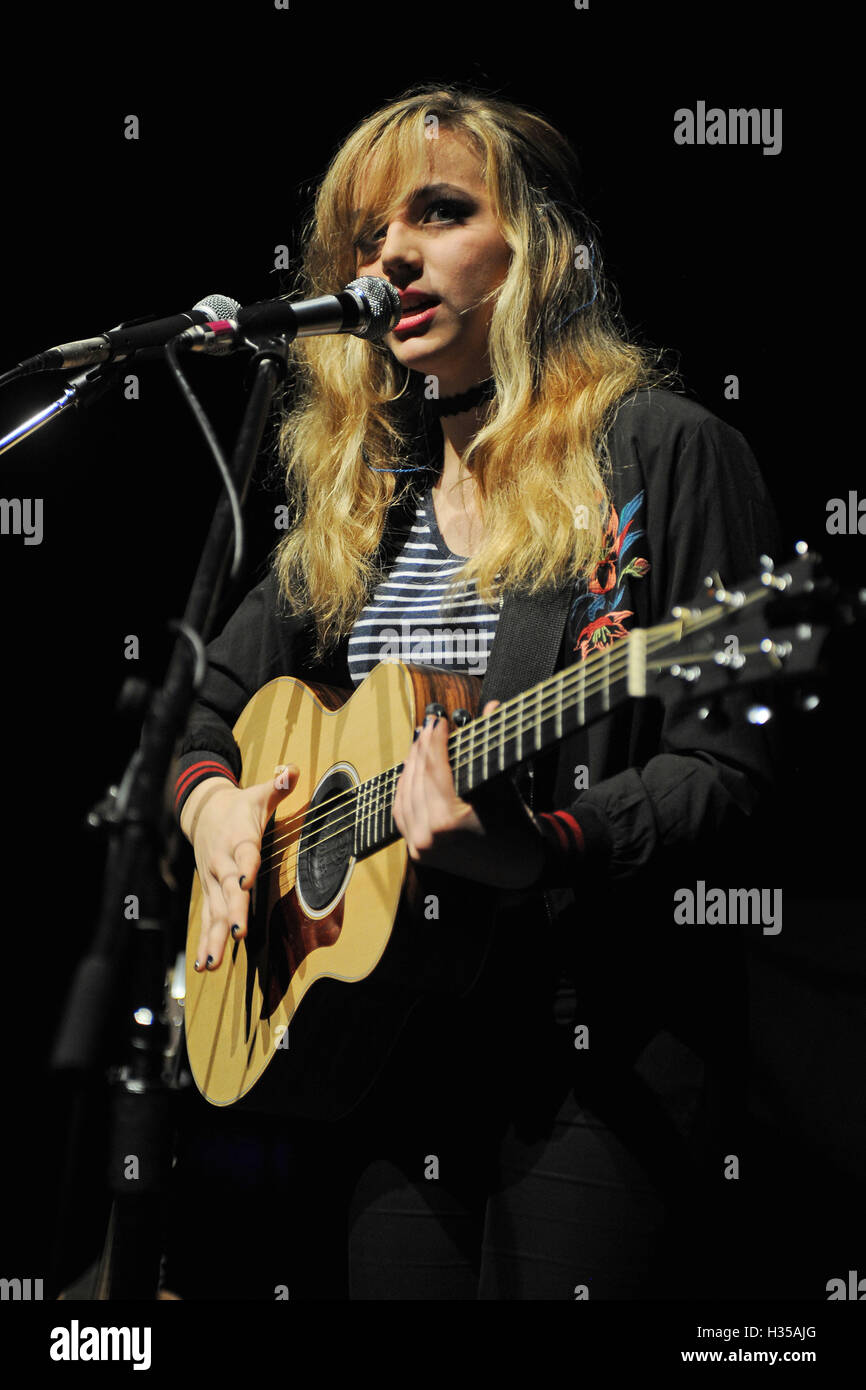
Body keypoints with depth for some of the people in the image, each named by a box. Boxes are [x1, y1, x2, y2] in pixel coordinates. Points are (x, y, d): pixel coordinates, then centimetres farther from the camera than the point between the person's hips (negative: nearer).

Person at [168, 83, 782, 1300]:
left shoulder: (664, 453, -4)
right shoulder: (359, 492, 15)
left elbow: (722, 770, -11)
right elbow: (219, 694, 26)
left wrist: (531, 850, -26)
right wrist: (211, 800, 4)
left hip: (604, 1045, -5)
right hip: (368, 1038, 5)